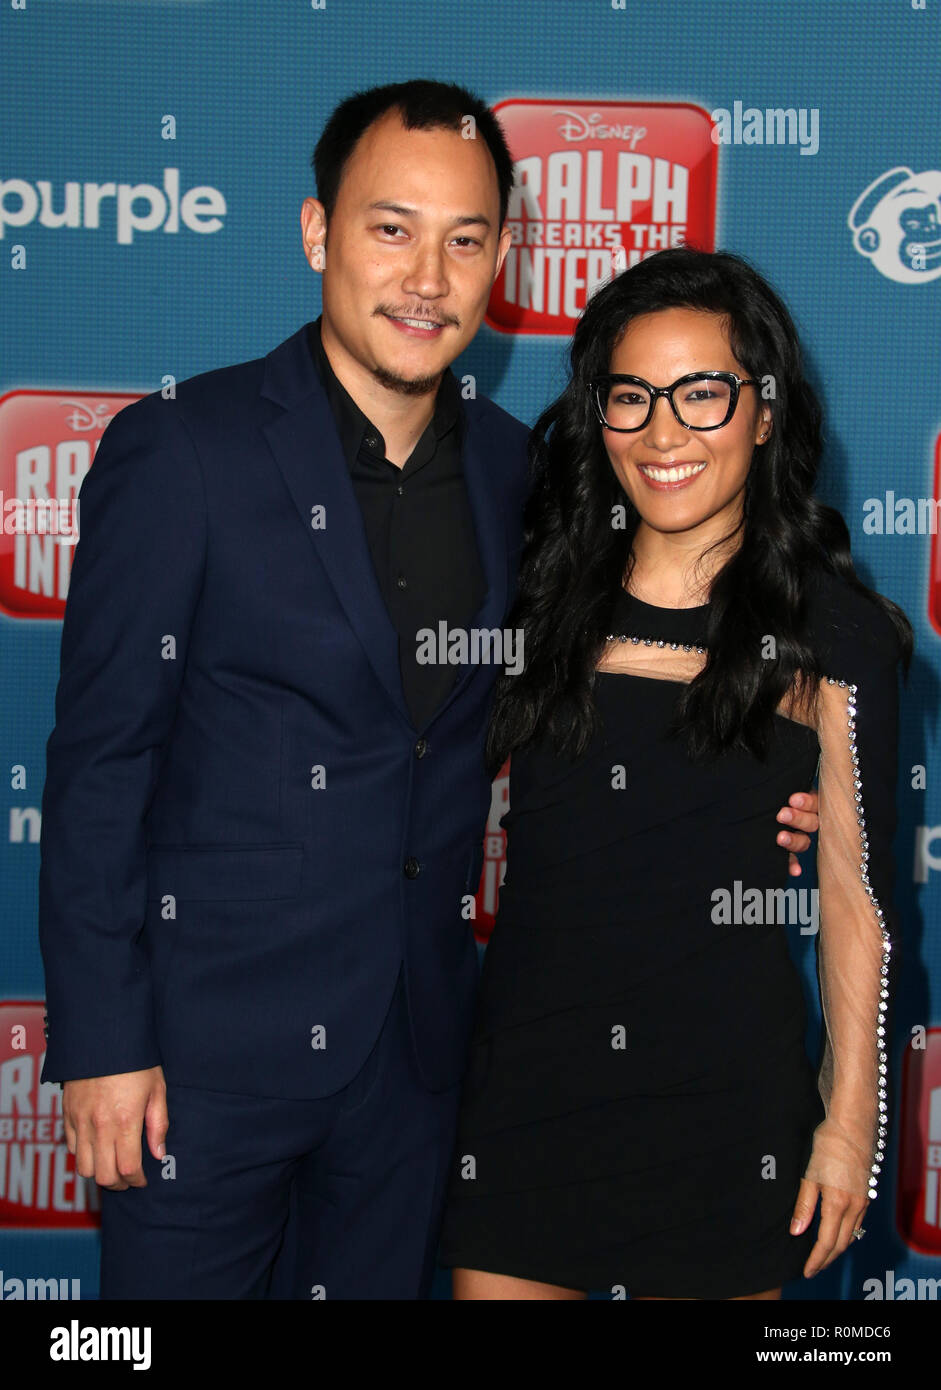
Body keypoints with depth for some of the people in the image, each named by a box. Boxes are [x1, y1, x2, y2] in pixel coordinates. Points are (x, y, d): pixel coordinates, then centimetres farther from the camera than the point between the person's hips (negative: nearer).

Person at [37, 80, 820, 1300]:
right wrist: (100, 1042, -12)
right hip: (211, 1038, -4)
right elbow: (100, 758, -11)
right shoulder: (181, 451, -12)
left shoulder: (506, 462, 3)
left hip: (419, 1040, 5)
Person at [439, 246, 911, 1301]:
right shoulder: (542, 597, 5)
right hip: (525, 1074, 2)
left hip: (723, 1091, -2)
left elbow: (857, 887, 0)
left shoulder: (828, 630, -2)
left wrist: (850, 1120, -2)